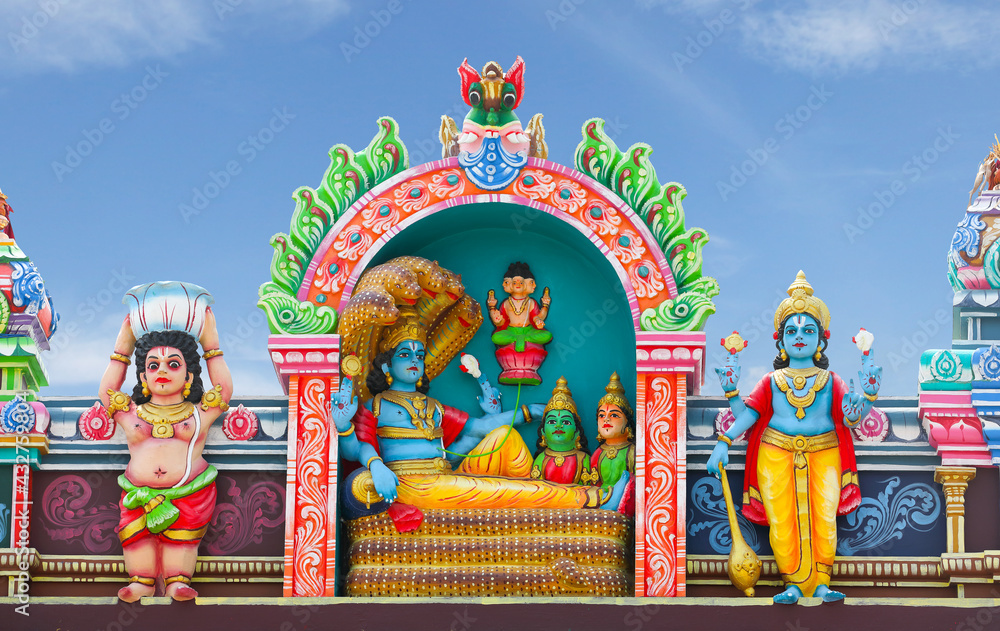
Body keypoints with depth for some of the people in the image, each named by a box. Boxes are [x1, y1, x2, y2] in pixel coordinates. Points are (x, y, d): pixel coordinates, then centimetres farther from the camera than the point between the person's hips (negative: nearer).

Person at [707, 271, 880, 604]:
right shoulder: (772, 381, 12)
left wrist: (868, 393, -14)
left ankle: (821, 583, -6)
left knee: (824, 518, -14)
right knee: (782, 521, -10)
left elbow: (853, 416, 2)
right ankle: (793, 585, -2)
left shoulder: (831, 381, 11)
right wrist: (723, 442, -8)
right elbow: (747, 414, 6)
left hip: (823, 454, 0)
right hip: (776, 454, 0)